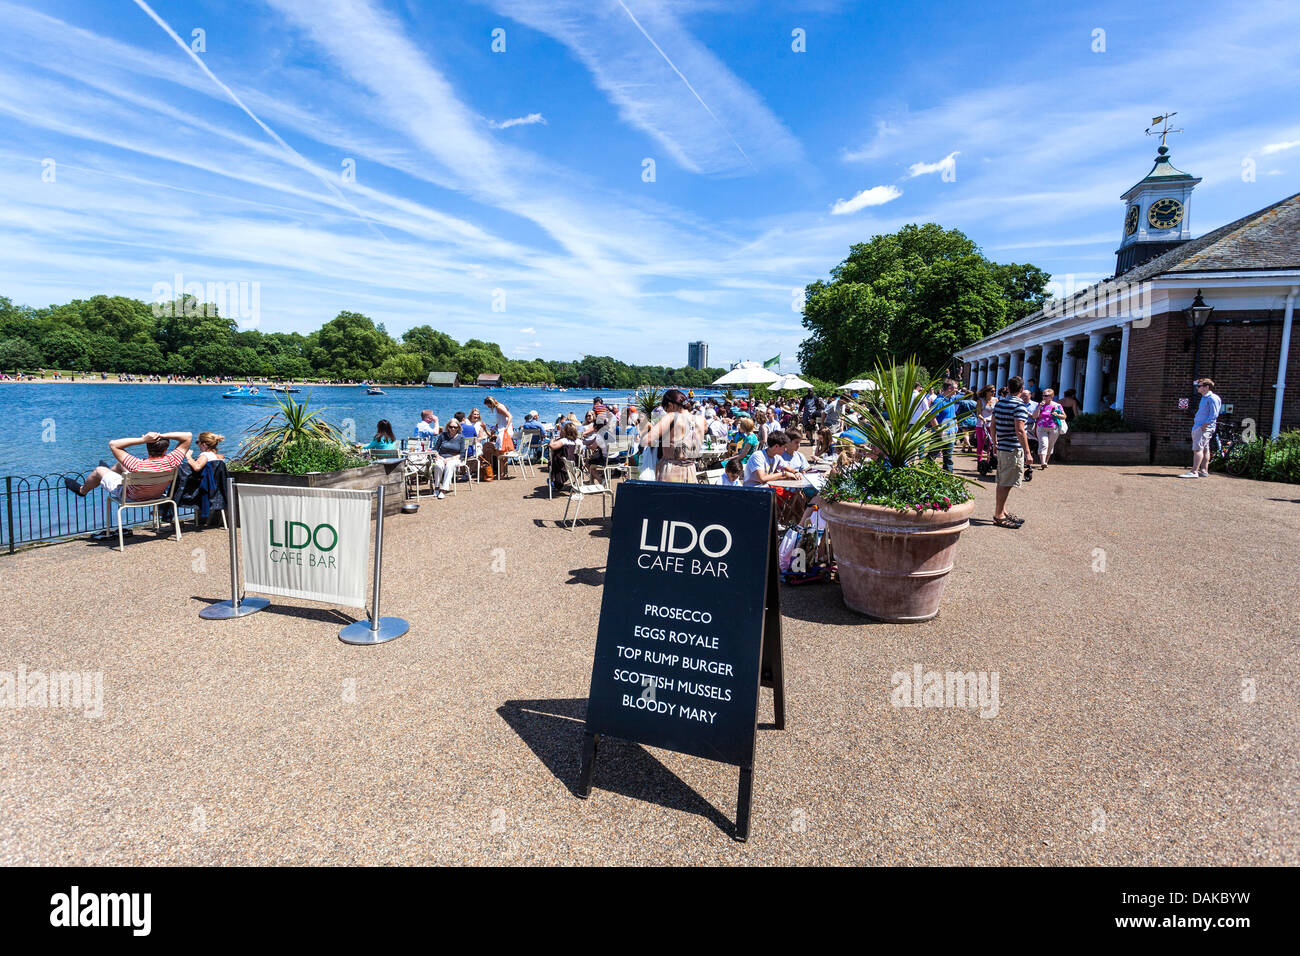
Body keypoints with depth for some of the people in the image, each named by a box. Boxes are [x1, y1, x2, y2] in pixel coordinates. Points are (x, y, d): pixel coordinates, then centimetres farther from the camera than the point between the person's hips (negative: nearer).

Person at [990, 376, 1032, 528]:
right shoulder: (1019, 406, -16)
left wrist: (995, 443, 24)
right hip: (1013, 450, -8)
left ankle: (1003, 512, 26)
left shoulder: (999, 403, 8)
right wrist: (1027, 452, -19)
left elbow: (993, 426, 15)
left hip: (1001, 448, 8)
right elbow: (1020, 431, -22)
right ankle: (998, 516, 1)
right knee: (1006, 484, -3)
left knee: (1002, 483, 16)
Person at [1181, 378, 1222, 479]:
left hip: (1205, 427, -10)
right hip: (1198, 426, 10)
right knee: (1205, 449, 12)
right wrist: (1195, 421, 17)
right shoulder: (1204, 398, 19)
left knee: (1198, 448, -15)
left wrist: (1204, 425, -21)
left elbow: (1214, 415, -17)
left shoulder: (1212, 398, -11)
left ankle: (1194, 471, -20)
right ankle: (1204, 470, 17)